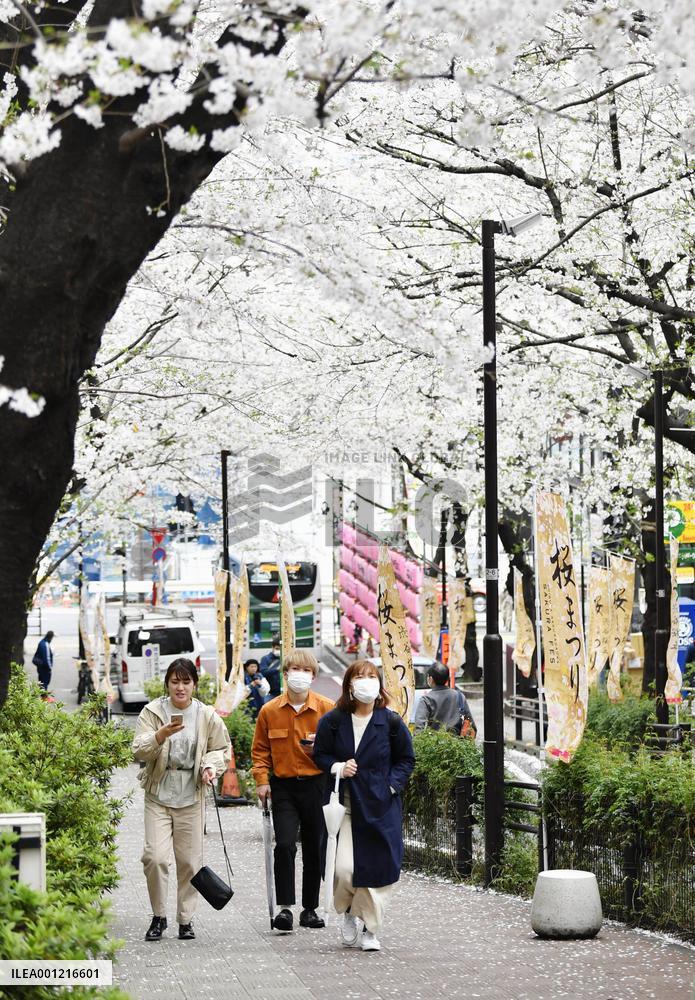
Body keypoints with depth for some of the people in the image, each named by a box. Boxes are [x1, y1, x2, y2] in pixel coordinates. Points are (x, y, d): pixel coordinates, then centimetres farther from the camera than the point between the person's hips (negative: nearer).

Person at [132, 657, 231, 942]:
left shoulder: (207, 716, 4)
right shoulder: (153, 712, -1)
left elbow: (222, 748, 16)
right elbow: (139, 751, -9)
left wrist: (211, 767, -5)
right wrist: (161, 735, -27)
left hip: (191, 797, 1)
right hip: (158, 794, -1)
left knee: (189, 860, 4)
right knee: (155, 856, -12)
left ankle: (186, 919, 17)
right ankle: (158, 916, 5)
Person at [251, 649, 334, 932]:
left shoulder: (327, 709, -1)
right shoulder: (270, 711, 3)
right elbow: (260, 750, 11)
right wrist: (262, 780, 0)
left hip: (316, 785, 0)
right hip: (283, 787, 0)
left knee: (314, 849, 7)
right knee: (284, 845, -14)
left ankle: (310, 909, 18)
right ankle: (285, 908, -10)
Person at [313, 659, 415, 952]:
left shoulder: (391, 722, 0)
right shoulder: (333, 720, 0)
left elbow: (406, 760, 10)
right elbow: (320, 754, 12)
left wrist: (391, 785, -3)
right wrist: (338, 768, -7)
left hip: (381, 807, 0)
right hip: (344, 804, 0)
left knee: (376, 868, -2)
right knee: (344, 869, -10)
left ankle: (369, 930, 14)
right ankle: (348, 913, 21)